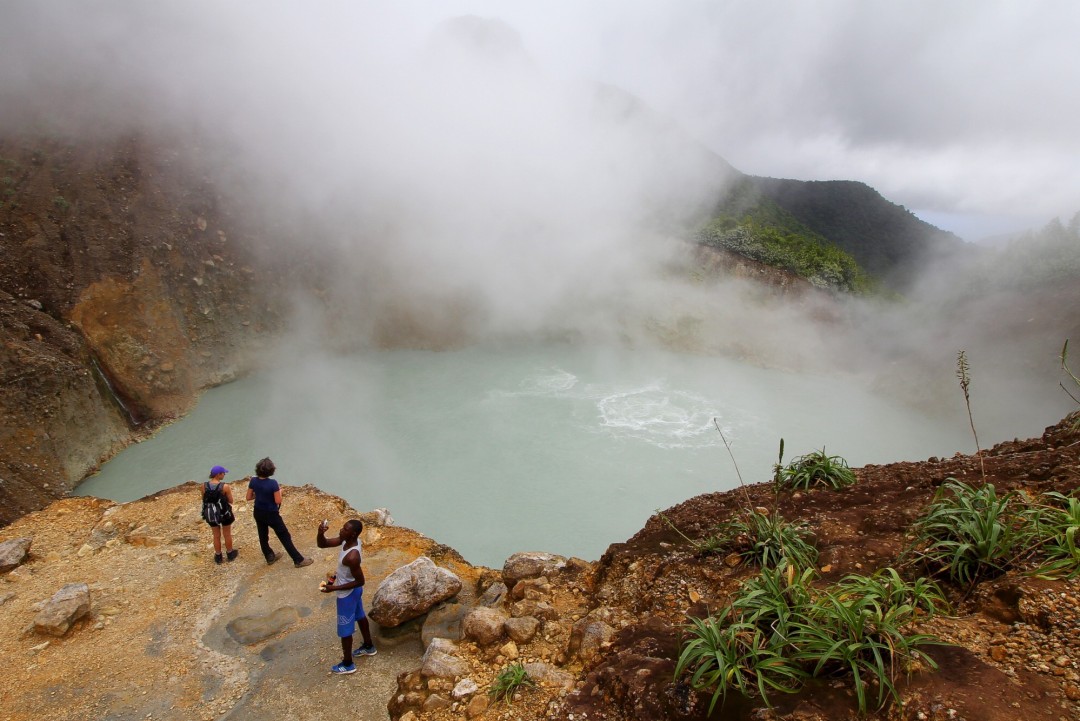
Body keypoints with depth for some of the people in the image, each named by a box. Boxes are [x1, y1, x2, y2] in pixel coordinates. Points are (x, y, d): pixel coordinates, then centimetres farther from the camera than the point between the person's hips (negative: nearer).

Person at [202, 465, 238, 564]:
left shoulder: (204, 486, -12)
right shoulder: (225, 486, -23)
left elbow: (204, 499, 2)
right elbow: (231, 501, -12)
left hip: (211, 513, 3)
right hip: (224, 513, -3)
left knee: (216, 536, 21)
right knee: (227, 535, 18)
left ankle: (218, 557, 33)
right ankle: (230, 554, 35)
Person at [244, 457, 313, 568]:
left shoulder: (253, 481, -10)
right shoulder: (273, 483, -27)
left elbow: (249, 497, 1)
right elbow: (278, 501, -21)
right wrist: (279, 491, -4)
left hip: (258, 513, 6)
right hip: (271, 514, -6)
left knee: (263, 536, 22)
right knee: (285, 537, 4)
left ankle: (270, 557, 39)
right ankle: (298, 560, 11)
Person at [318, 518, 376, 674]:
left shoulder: (352, 557, -39)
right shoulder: (347, 540, -15)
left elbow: (360, 581, -29)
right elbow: (322, 544, -8)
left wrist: (334, 588, -25)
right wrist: (320, 532, -29)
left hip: (347, 594, -9)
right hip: (354, 590, 9)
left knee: (345, 629, 13)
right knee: (360, 617, 28)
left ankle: (348, 664, 34)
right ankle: (369, 647, 50)